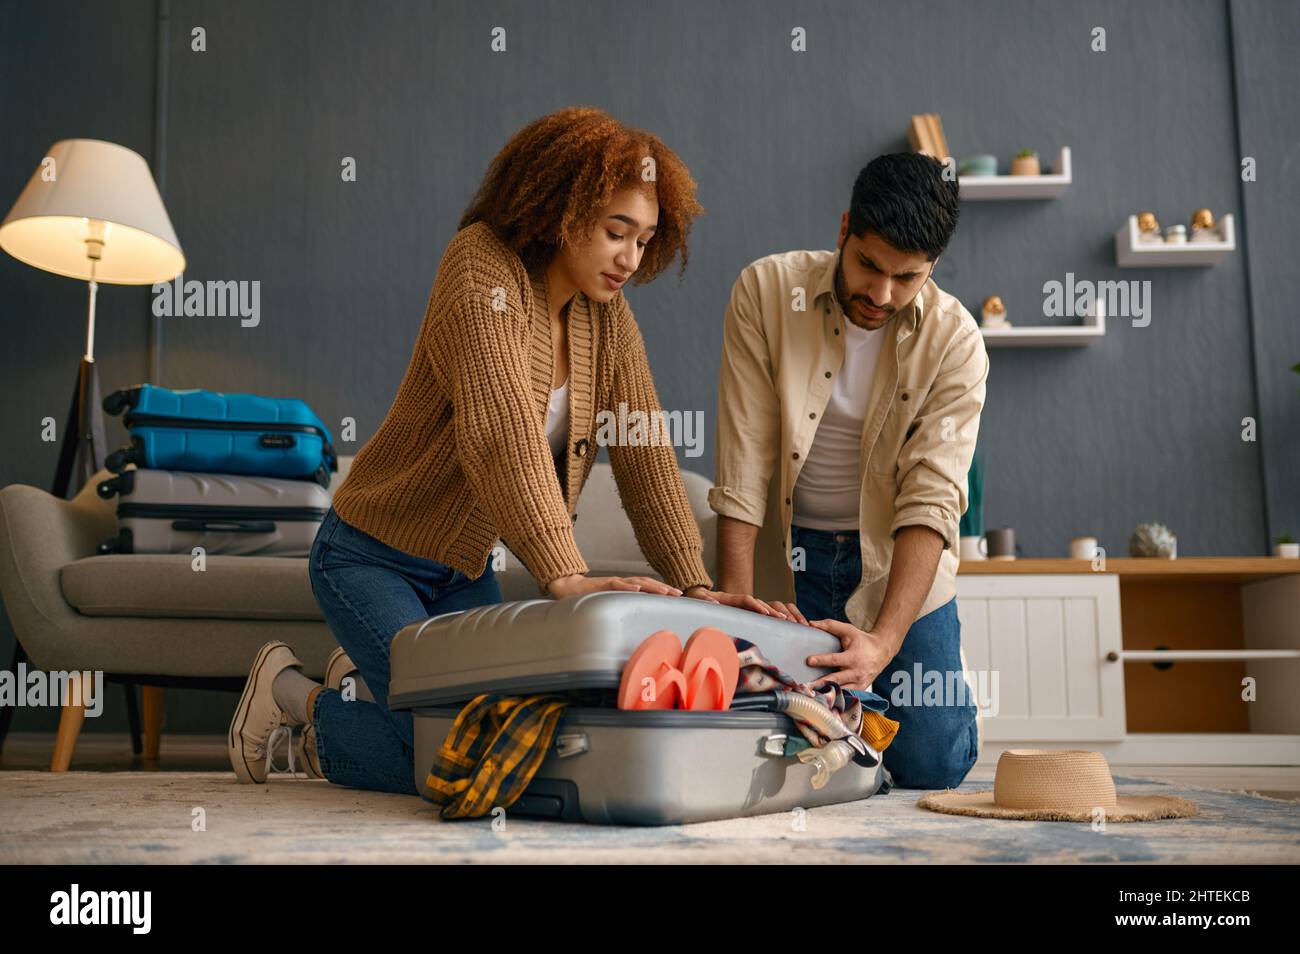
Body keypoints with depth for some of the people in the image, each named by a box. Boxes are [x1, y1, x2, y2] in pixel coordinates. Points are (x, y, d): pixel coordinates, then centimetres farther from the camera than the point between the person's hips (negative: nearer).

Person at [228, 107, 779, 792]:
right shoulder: (481, 269, -23)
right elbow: (501, 433, -36)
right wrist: (566, 577, -45)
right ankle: (293, 694, 11)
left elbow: (645, 454, -6)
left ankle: (363, 682, 27)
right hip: (372, 555, -7)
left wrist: (694, 586, -17)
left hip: (463, 572, 8)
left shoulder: (608, 318, 0)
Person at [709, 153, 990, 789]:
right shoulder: (765, 290, -12)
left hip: (897, 557, 0)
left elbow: (931, 500, -20)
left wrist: (883, 640, -32)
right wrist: (735, 601, -21)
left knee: (931, 768, -6)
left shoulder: (955, 340, -13)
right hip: (785, 552, 0)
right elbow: (744, 461, -14)